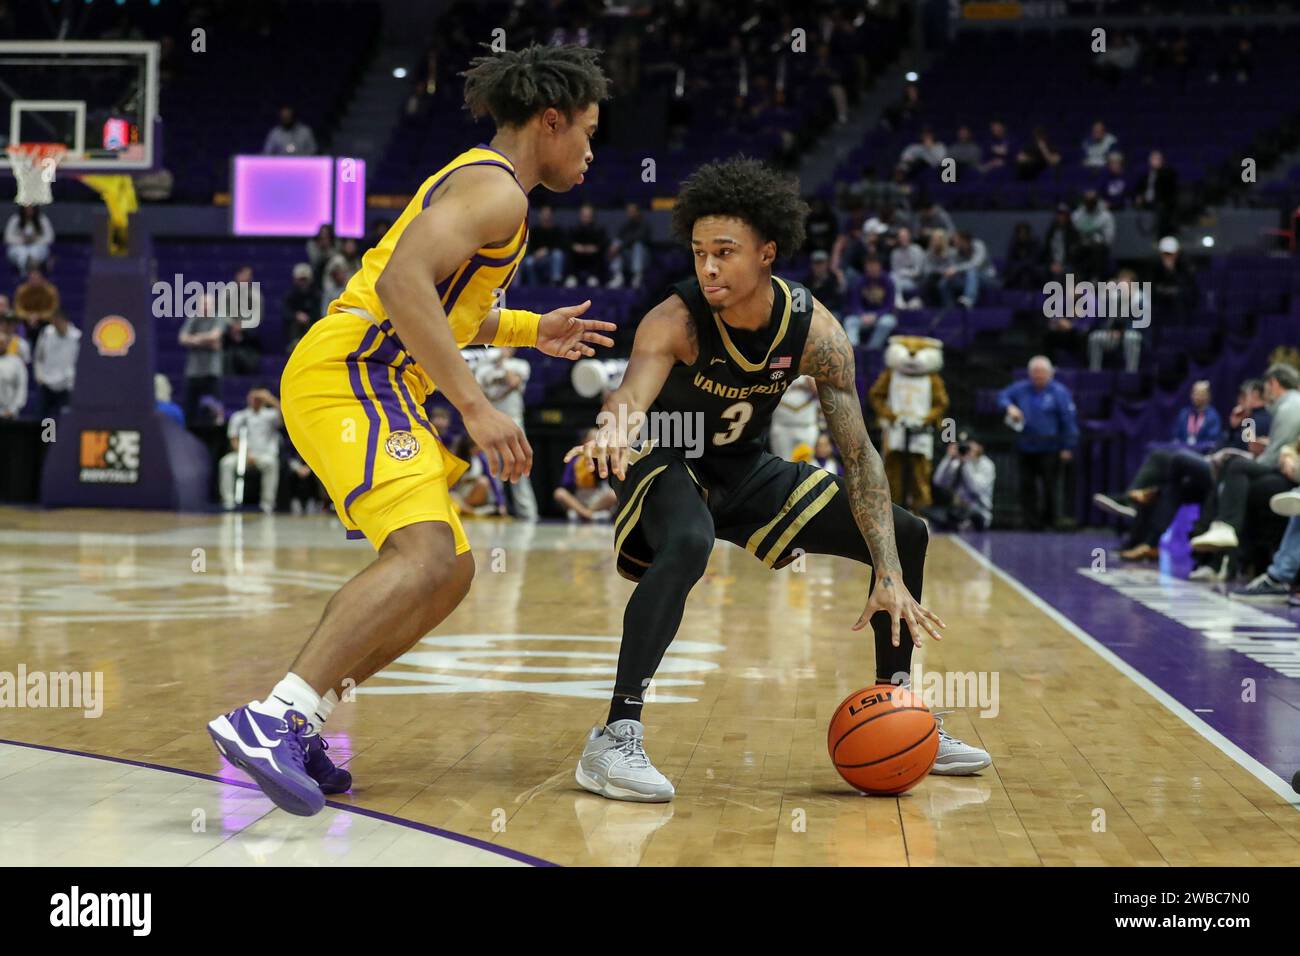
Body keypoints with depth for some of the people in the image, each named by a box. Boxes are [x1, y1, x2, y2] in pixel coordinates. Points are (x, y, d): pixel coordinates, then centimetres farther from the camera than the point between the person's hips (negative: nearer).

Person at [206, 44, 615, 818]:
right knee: (425, 555, -26)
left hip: (361, 381, 11)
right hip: (349, 374, -11)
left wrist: (532, 331, 33)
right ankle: (270, 718, -35)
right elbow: (401, 283, -25)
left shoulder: (477, 181, 24)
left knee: (450, 573, 13)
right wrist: (477, 408, -25)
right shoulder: (495, 188, -8)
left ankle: (297, 727, 9)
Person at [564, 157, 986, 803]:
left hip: (747, 470, 5)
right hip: (666, 464, -5)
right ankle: (615, 739, -38)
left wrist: (890, 578, -24)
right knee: (688, 545, -40)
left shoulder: (814, 330, -19)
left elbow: (858, 455, -17)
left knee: (905, 538, 4)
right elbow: (631, 395, -48)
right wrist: (614, 429, -75)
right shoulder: (675, 321, -29)